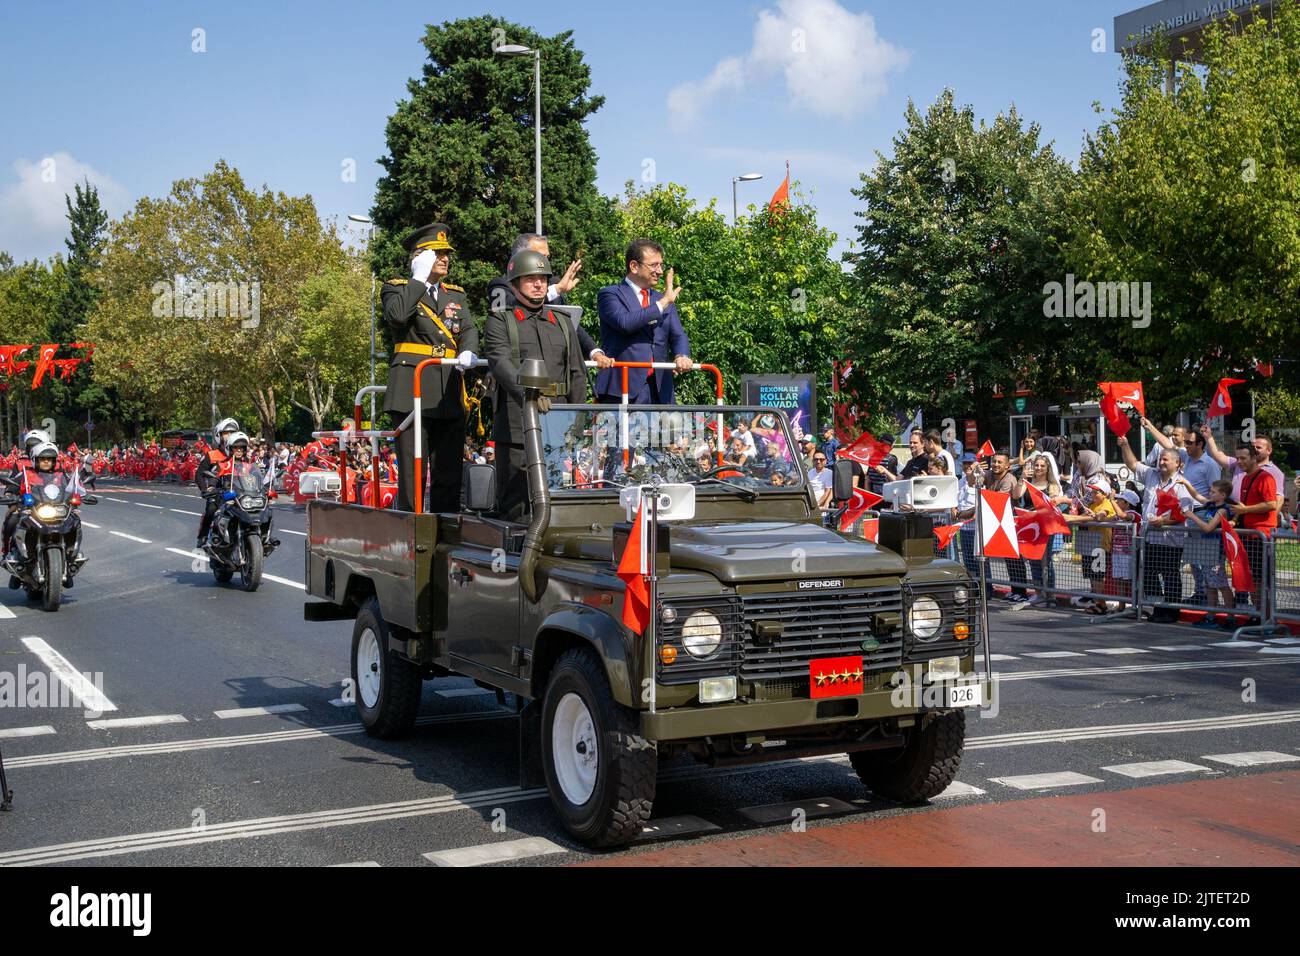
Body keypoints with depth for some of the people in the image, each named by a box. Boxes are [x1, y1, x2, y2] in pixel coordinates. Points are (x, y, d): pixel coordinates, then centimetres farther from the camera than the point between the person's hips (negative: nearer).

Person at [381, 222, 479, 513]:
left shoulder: (456, 295, 22)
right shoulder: (397, 288, 7)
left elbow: (469, 329, 6)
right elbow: (396, 316, -15)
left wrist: (468, 352, -16)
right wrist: (420, 279, -7)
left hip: (449, 393, 5)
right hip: (411, 390, -5)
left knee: (449, 471, 4)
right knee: (412, 468, -7)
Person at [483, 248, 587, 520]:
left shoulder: (562, 324, 20)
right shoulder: (499, 321, 5)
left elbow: (577, 373, 17)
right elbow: (500, 362, -13)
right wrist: (527, 394, -31)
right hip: (516, 425, -4)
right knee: (514, 507, -3)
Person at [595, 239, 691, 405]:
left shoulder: (664, 300, 21)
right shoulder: (610, 294, 2)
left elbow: (678, 335, 11)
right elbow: (625, 322, -16)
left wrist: (681, 356, -13)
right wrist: (663, 302, -8)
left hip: (660, 391, 5)